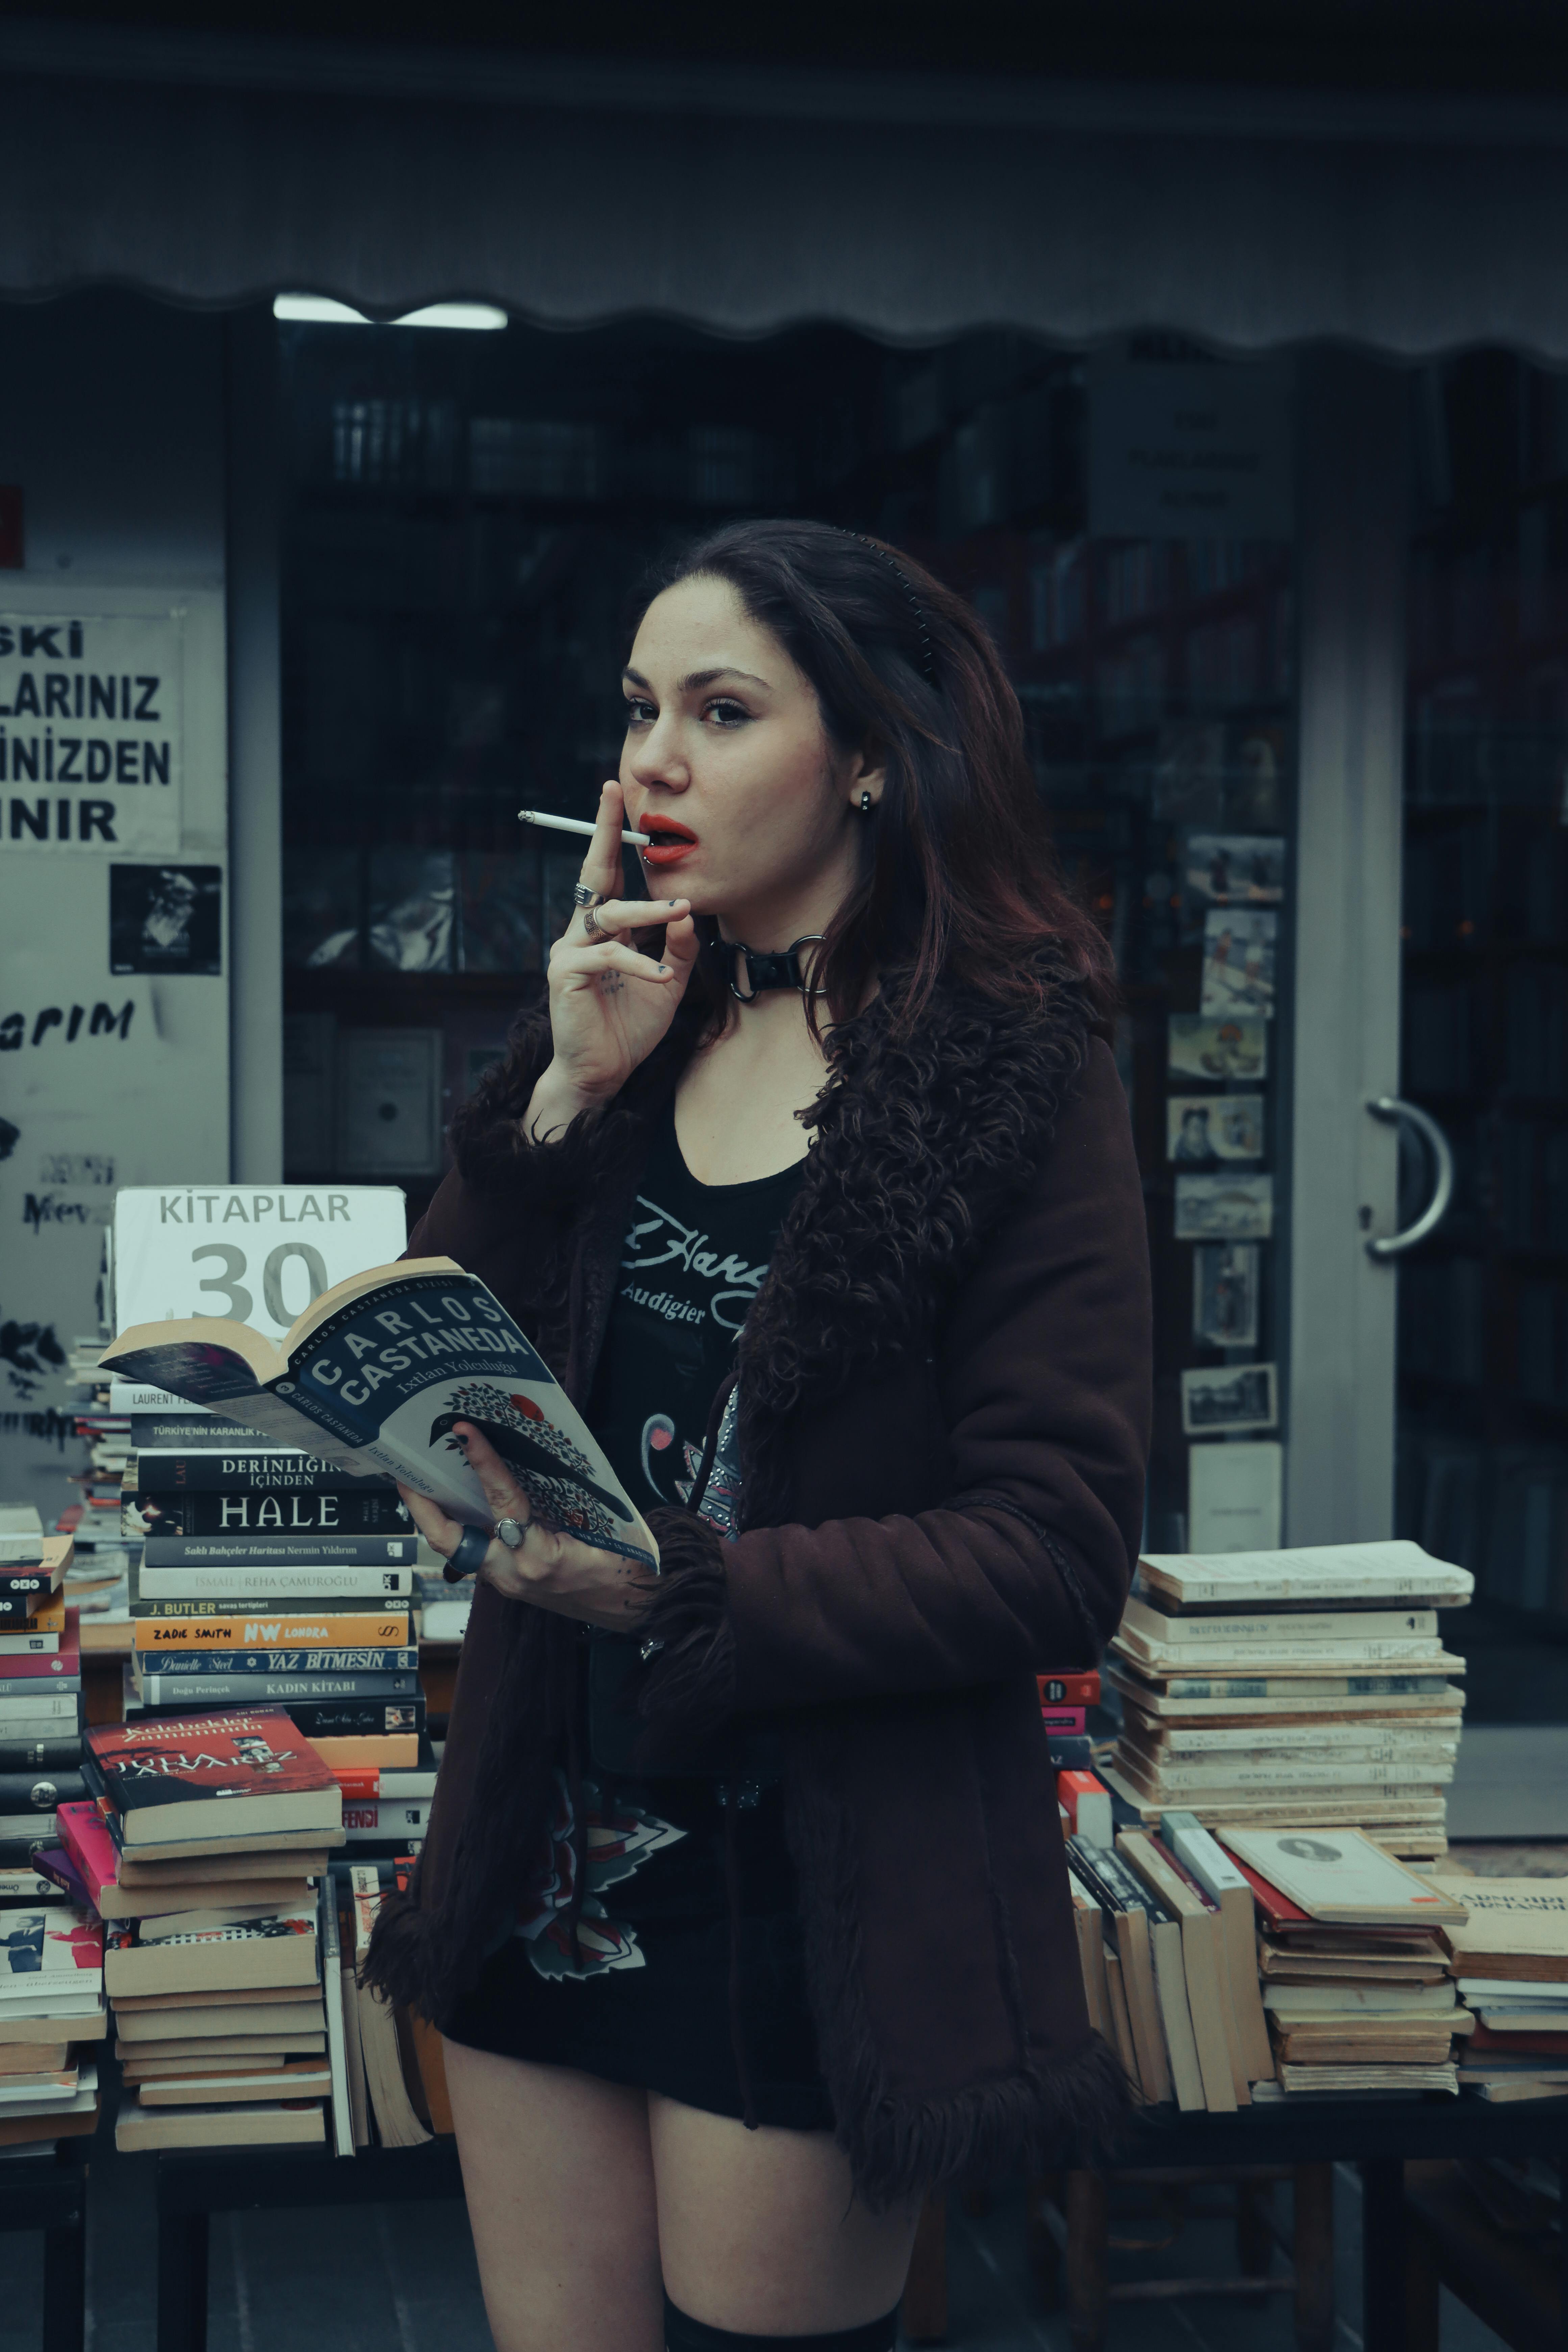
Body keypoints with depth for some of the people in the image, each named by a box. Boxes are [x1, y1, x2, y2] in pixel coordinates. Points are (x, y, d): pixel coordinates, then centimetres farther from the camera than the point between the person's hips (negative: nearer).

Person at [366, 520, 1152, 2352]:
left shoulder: (1020, 1078, -9)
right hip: (548, 1855, 5)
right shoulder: (631, 1024, 8)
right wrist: (567, 1096, -9)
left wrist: (694, 1595, -24)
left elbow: (1057, 1551, -14)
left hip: (820, 1907, -5)